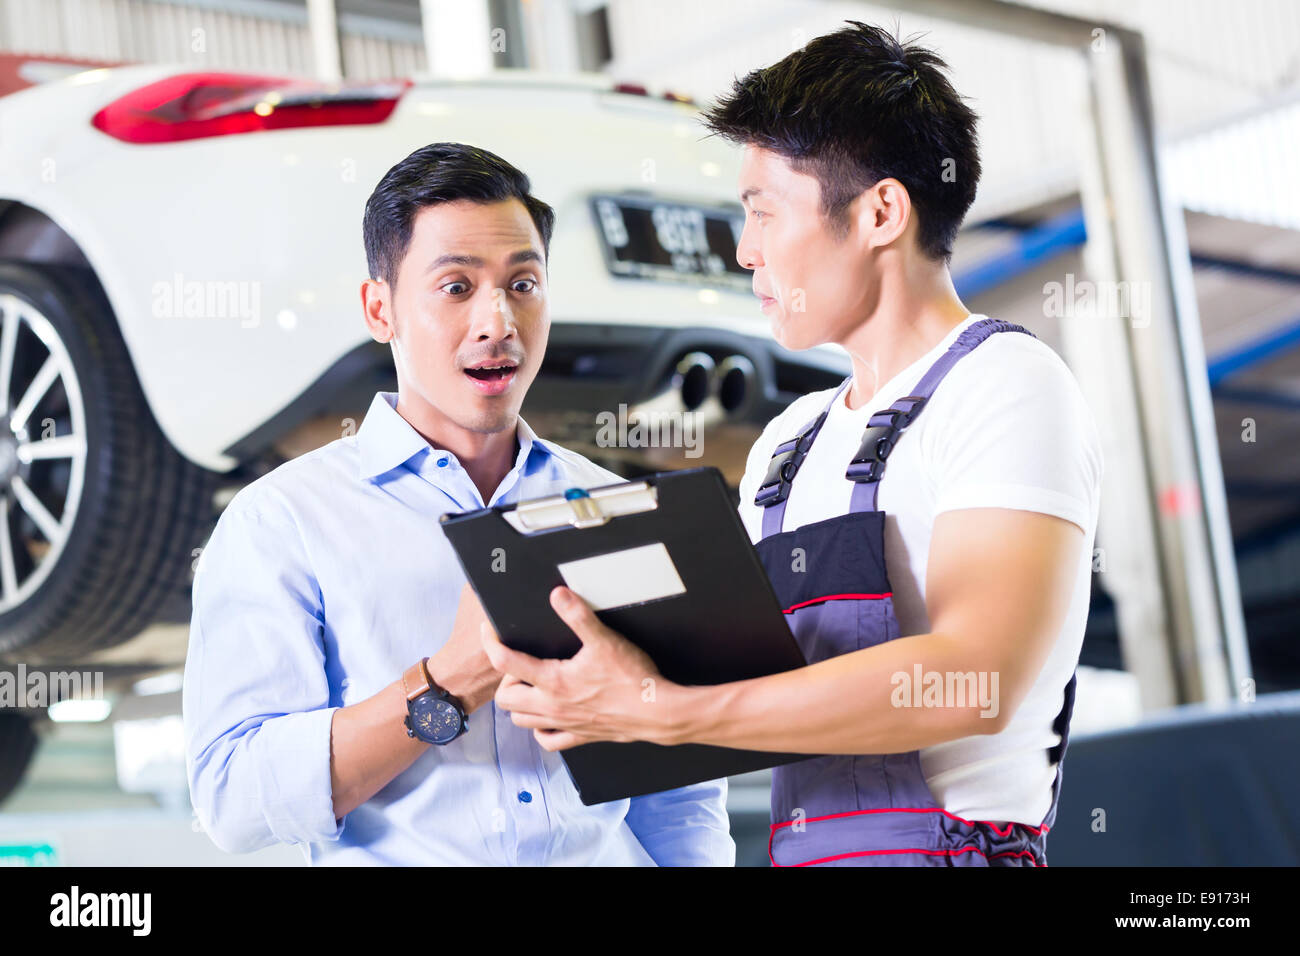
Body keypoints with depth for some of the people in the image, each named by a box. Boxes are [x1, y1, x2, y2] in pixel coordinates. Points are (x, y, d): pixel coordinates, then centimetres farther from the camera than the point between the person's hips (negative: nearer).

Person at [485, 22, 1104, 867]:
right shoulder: (788, 442, 18)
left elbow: (974, 682, -17)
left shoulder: (1008, 388, -4)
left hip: (949, 843, -6)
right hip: (799, 845, 6)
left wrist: (660, 711, -20)